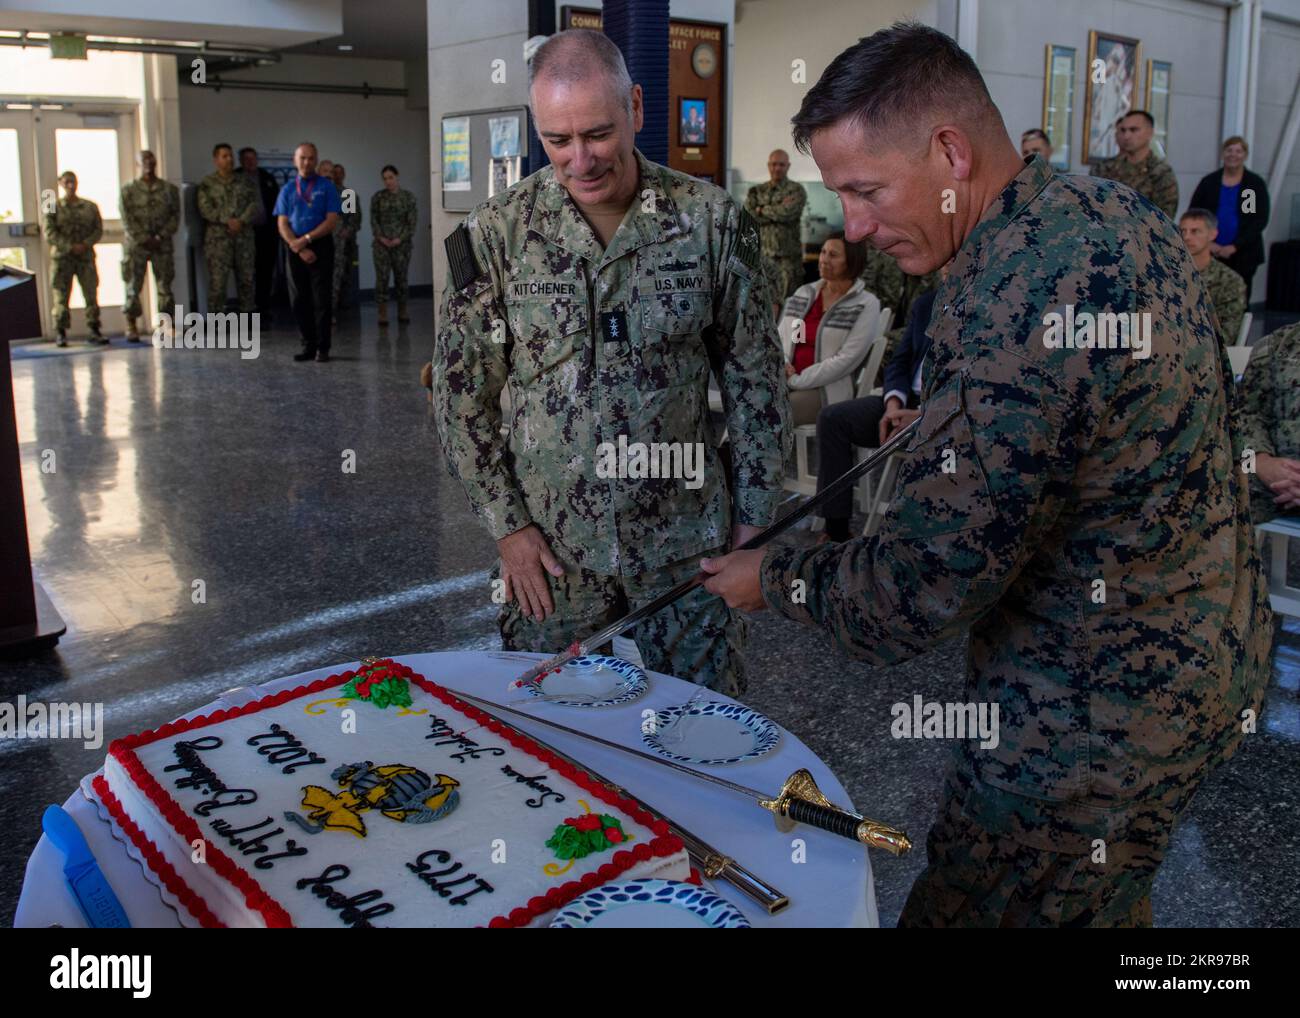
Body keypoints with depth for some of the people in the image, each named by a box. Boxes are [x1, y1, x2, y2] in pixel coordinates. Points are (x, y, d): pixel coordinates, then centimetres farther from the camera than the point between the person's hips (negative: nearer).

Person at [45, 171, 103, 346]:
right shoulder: (53, 208, 4)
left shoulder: (90, 207, 10)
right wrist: (70, 247, -15)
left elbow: (98, 230, 5)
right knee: (61, 296, -2)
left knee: (91, 294, -2)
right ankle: (61, 334, 2)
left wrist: (85, 244, -12)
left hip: (86, 256, 2)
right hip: (61, 257, -2)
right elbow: (49, 233, -3)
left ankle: (95, 331, 3)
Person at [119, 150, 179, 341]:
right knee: (133, 285, -2)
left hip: (162, 244, 1)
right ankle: (131, 326, 3)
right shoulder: (129, 190, 4)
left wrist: (160, 237, -9)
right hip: (136, 244, -1)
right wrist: (144, 239, -12)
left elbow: (175, 216, 3)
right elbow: (127, 219, -3)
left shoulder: (170, 189, 9)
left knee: (165, 285, 0)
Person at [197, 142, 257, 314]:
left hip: (244, 236, 3)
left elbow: (253, 203, 3)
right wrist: (228, 221, -17)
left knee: (246, 277, 8)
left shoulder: (243, 180, 12)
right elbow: (205, 209, -7)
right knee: (217, 280, -6)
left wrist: (241, 221, -14)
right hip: (218, 237, -3)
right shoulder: (207, 183, 3)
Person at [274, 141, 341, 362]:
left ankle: (322, 348, 3)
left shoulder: (326, 187, 2)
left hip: (321, 246, -3)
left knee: (321, 299, -3)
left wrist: (306, 239, -13)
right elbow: (282, 224, 5)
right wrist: (300, 249, -9)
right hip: (295, 250, 3)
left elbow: (332, 221, -6)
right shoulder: (288, 190, 10)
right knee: (299, 300, 5)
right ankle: (308, 346, 14)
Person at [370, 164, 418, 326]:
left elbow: (412, 221, -1)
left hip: (401, 244, 0)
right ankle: (383, 313, -4)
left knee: (401, 277, 5)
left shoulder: (408, 197, 3)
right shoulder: (378, 197, 6)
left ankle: (402, 311, 17)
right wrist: (380, 237, -9)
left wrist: (400, 239, -10)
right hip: (381, 243, 0)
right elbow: (373, 219, 4)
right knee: (382, 277, -6)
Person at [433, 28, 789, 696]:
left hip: (686, 545, 0)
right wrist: (507, 524, -3)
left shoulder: (711, 221, -5)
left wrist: (754, 517, 1)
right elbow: (461, 392, 0)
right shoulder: (495, 233, -6)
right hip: (549, 552, 0)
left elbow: (755, 378, 1)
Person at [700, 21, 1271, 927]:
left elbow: (914, 596, -25)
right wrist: (936, 422, 14)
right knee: (1107, 902, 28)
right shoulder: (1115, 209, 0)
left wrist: (775, 580, -7)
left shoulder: (1013, 301, -32)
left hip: (1091, 720, -9)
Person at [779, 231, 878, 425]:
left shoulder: (866, 304, 0)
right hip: (784, 383, 4)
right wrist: (781, 365, -7)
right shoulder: (803, 293, 16)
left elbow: (847, 359, -9)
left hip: (827, 393, -4)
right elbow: (780, 338, 17)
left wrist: (796, 380, -11)